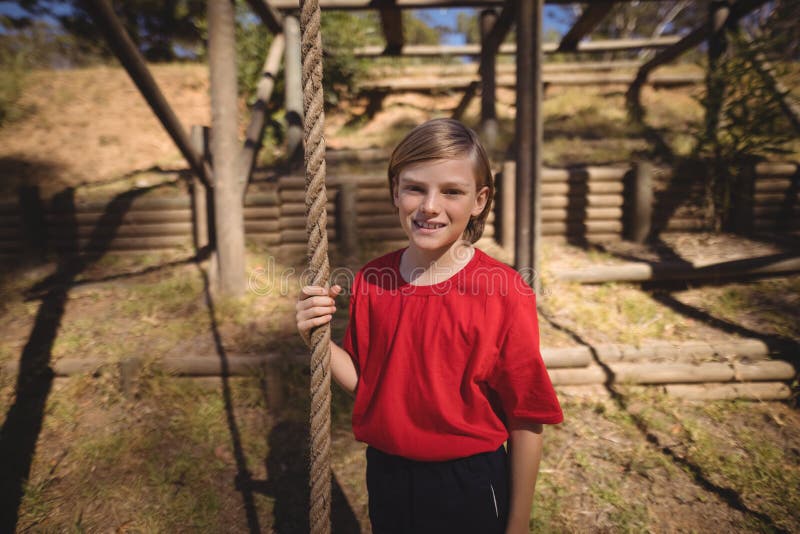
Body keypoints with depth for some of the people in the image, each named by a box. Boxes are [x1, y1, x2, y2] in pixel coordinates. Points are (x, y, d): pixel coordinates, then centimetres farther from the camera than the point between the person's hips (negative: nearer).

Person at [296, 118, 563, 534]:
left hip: (469, 488, -3)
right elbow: (365, 382, 2)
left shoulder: (503, 294, -20)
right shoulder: (370, 281, -8)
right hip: (386, 480, 4)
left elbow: (526, 420, -13)